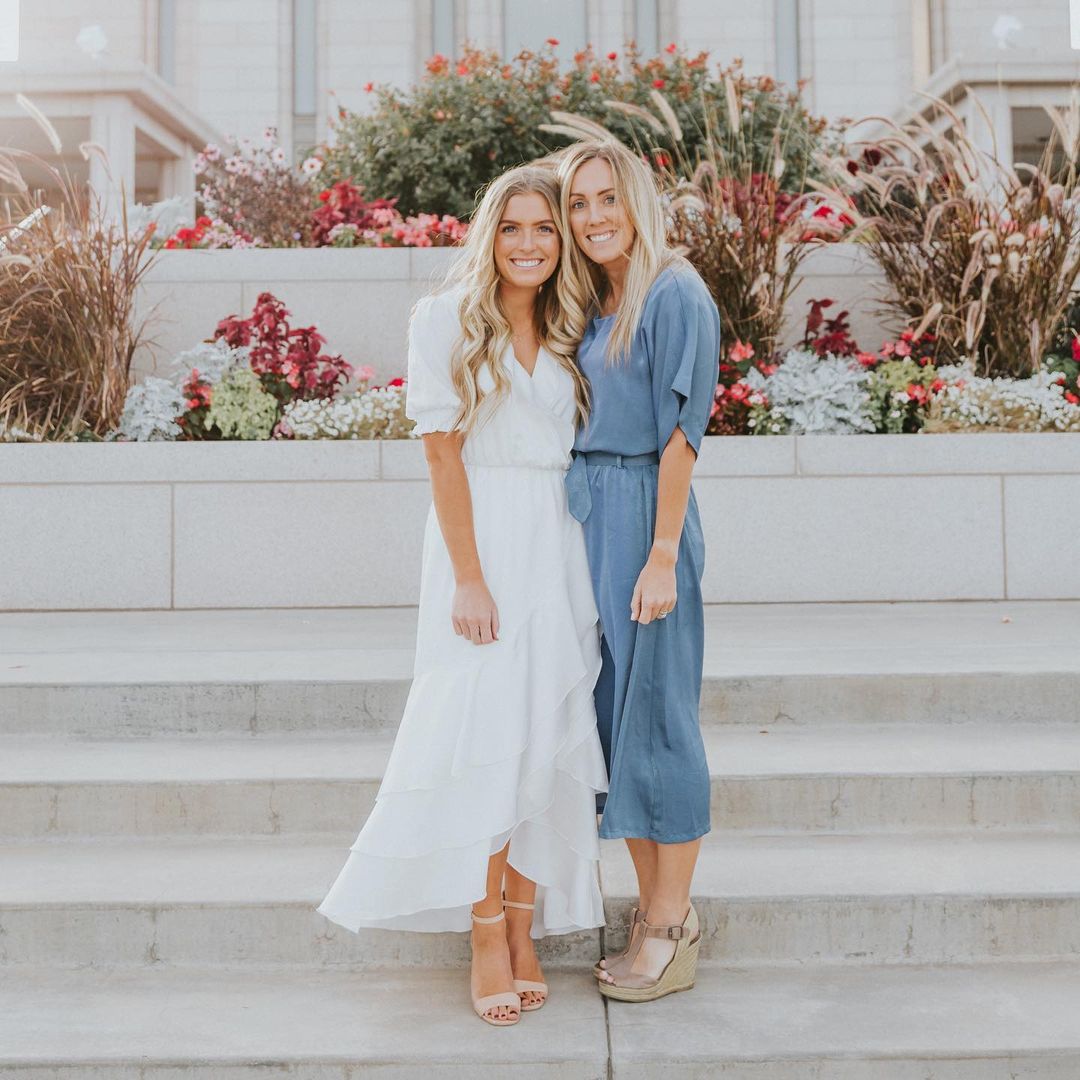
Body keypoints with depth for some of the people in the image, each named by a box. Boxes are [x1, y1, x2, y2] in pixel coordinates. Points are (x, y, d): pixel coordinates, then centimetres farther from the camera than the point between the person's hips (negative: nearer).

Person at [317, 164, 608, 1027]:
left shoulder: (565, 335, 13)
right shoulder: (449, 318, -1)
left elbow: (578, 451, 12)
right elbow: (443, 452, -8)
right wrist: (470, 578, -14)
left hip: (560, 547, 5)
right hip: (483, 540, -5)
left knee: (547, 737, 4)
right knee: (489, 735, -7)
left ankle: (525, 929, 12)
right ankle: (487, 939, 1)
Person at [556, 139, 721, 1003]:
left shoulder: (674, 295, -8)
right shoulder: (592, 307, 15)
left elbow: (680, 432, -13)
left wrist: (662, 558, -18)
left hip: (642, 517, -8)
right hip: (584, 516, 8)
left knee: (653, 715, -2)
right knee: (609, 713, 10)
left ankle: (673, 934, 10)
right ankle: (654, 908, 22)